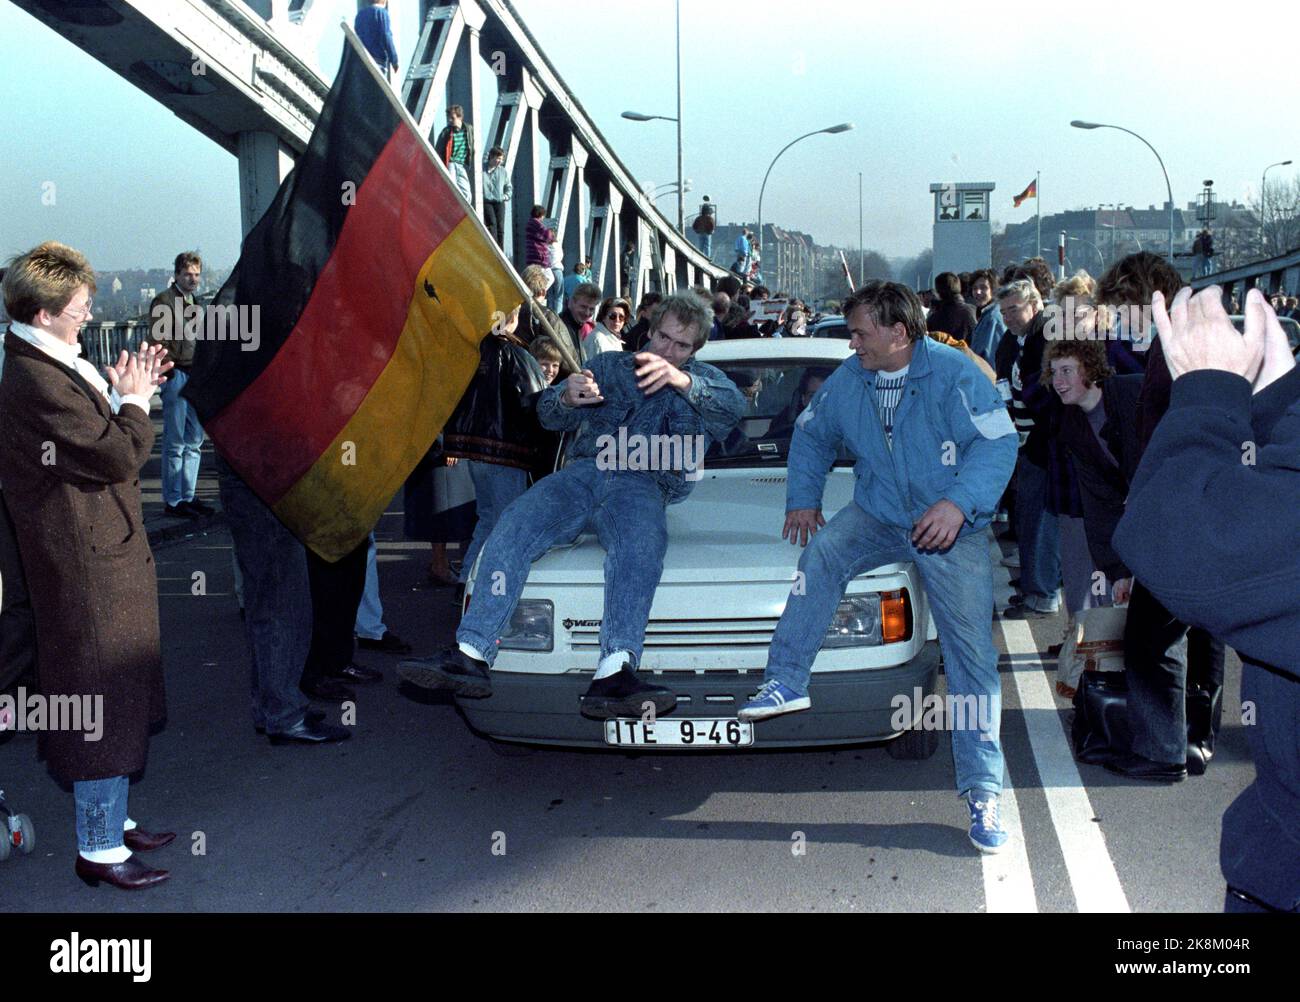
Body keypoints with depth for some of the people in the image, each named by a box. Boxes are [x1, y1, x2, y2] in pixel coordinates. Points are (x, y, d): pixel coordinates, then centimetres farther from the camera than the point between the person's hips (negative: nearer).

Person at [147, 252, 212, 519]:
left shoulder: (193, 303, 19)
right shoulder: (164, 301, -7)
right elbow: (156, 340, -13)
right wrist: (167, 369, -19)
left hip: (194, 376, 8)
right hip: (176, 375, -8)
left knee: (194, 441, 11)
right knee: (175, 444, -5)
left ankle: (188, 496, 18)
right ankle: (172, 500, 0)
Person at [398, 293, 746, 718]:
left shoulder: (701, 379, 20)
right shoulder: (610, 365, 25)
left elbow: (733, 406, -5)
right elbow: (549, 416, 17)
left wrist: (681, 380, -24)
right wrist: (566, 398, -9)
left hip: (643, 484, -3)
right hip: (582, 473, 3)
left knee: (641, 543, -37)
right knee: (514, 525, -25)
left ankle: (614, 674, -53)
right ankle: (470, 655, -34)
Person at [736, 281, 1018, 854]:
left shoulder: (954, 375, -15)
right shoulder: (849, 379, 2)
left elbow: (998, 443, -21)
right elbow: (812, 434, 17)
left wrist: (959, 503, -34)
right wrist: (803, 497, 6)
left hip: (953, 530, -4)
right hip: (878, 516, 4)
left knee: (972, 656, -5)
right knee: (821, 552, -27)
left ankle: (982, 791, 2)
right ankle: (786, 683, -22)